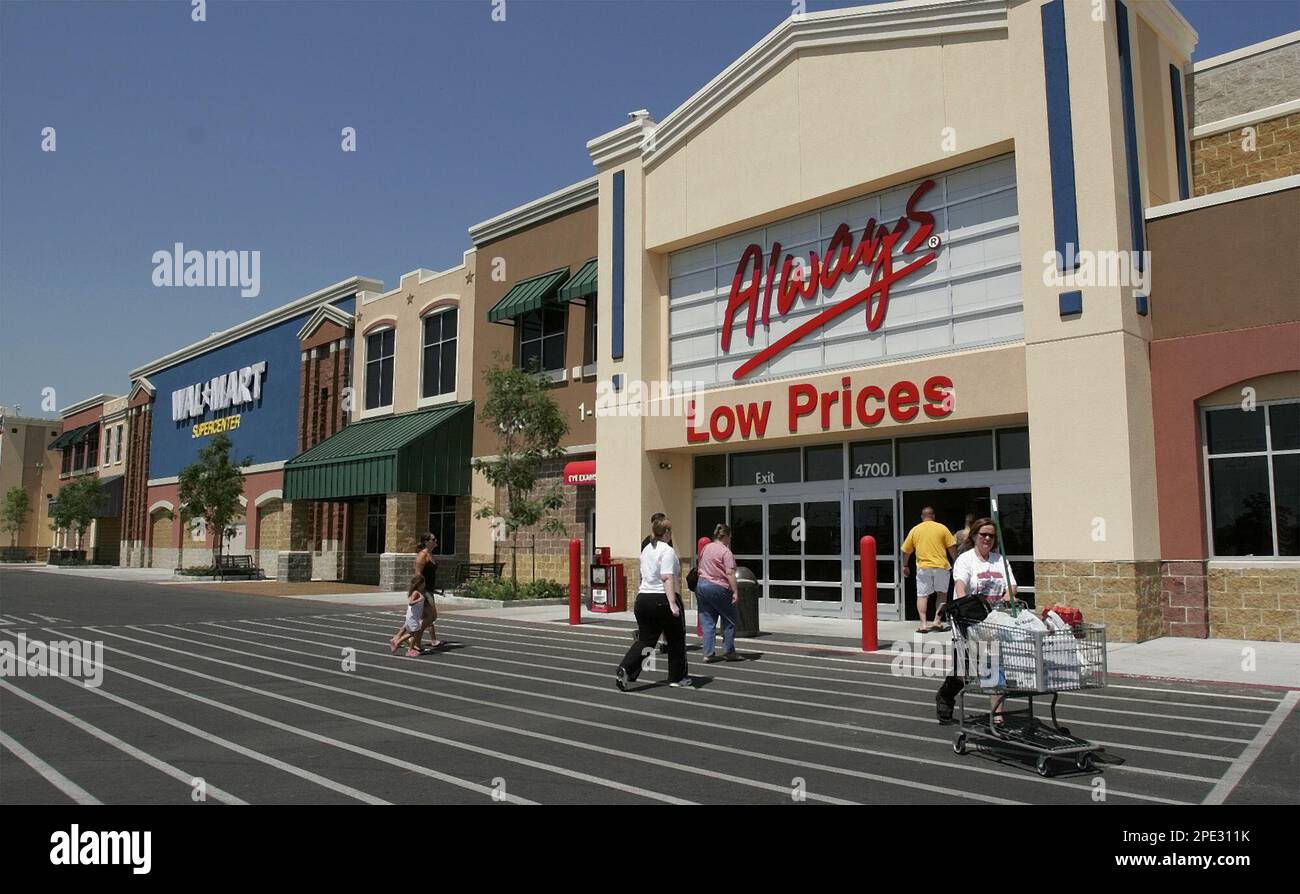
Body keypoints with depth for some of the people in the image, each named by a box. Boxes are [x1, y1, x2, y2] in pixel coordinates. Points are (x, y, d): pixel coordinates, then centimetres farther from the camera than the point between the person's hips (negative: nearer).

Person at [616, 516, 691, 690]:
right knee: (676, 640, 11)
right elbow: (667, 578, -22)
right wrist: (672, 603, -25)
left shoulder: (646, 550, 14)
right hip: (663, 599, -7)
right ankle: (678, 677, 20)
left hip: (643, 598, 7)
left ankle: (625, 669, -10)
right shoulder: (667, 551, -13)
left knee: (644, 640, 9)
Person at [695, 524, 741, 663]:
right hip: (718, 587, -7)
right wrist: (735, 591, -19)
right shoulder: (725, 551, -10)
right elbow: (730, 573, -18)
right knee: (730, 619, 8)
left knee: (707, 623, 8)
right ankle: (728, 651, 10)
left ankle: (708, 654, 5)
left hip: (701, 585, 7)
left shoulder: (705, 548, 13)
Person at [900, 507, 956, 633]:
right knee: (942, 594, 14)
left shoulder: (915, 530, 7)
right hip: (941, 566, 0)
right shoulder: (942, 528, 3)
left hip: (923, 567, 0)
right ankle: (937, 622, 6)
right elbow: (952, 547, 1)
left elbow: (906, 550, 10)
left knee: (922, 595, 4)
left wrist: (905, 566, 23)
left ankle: (923, 624, -5)